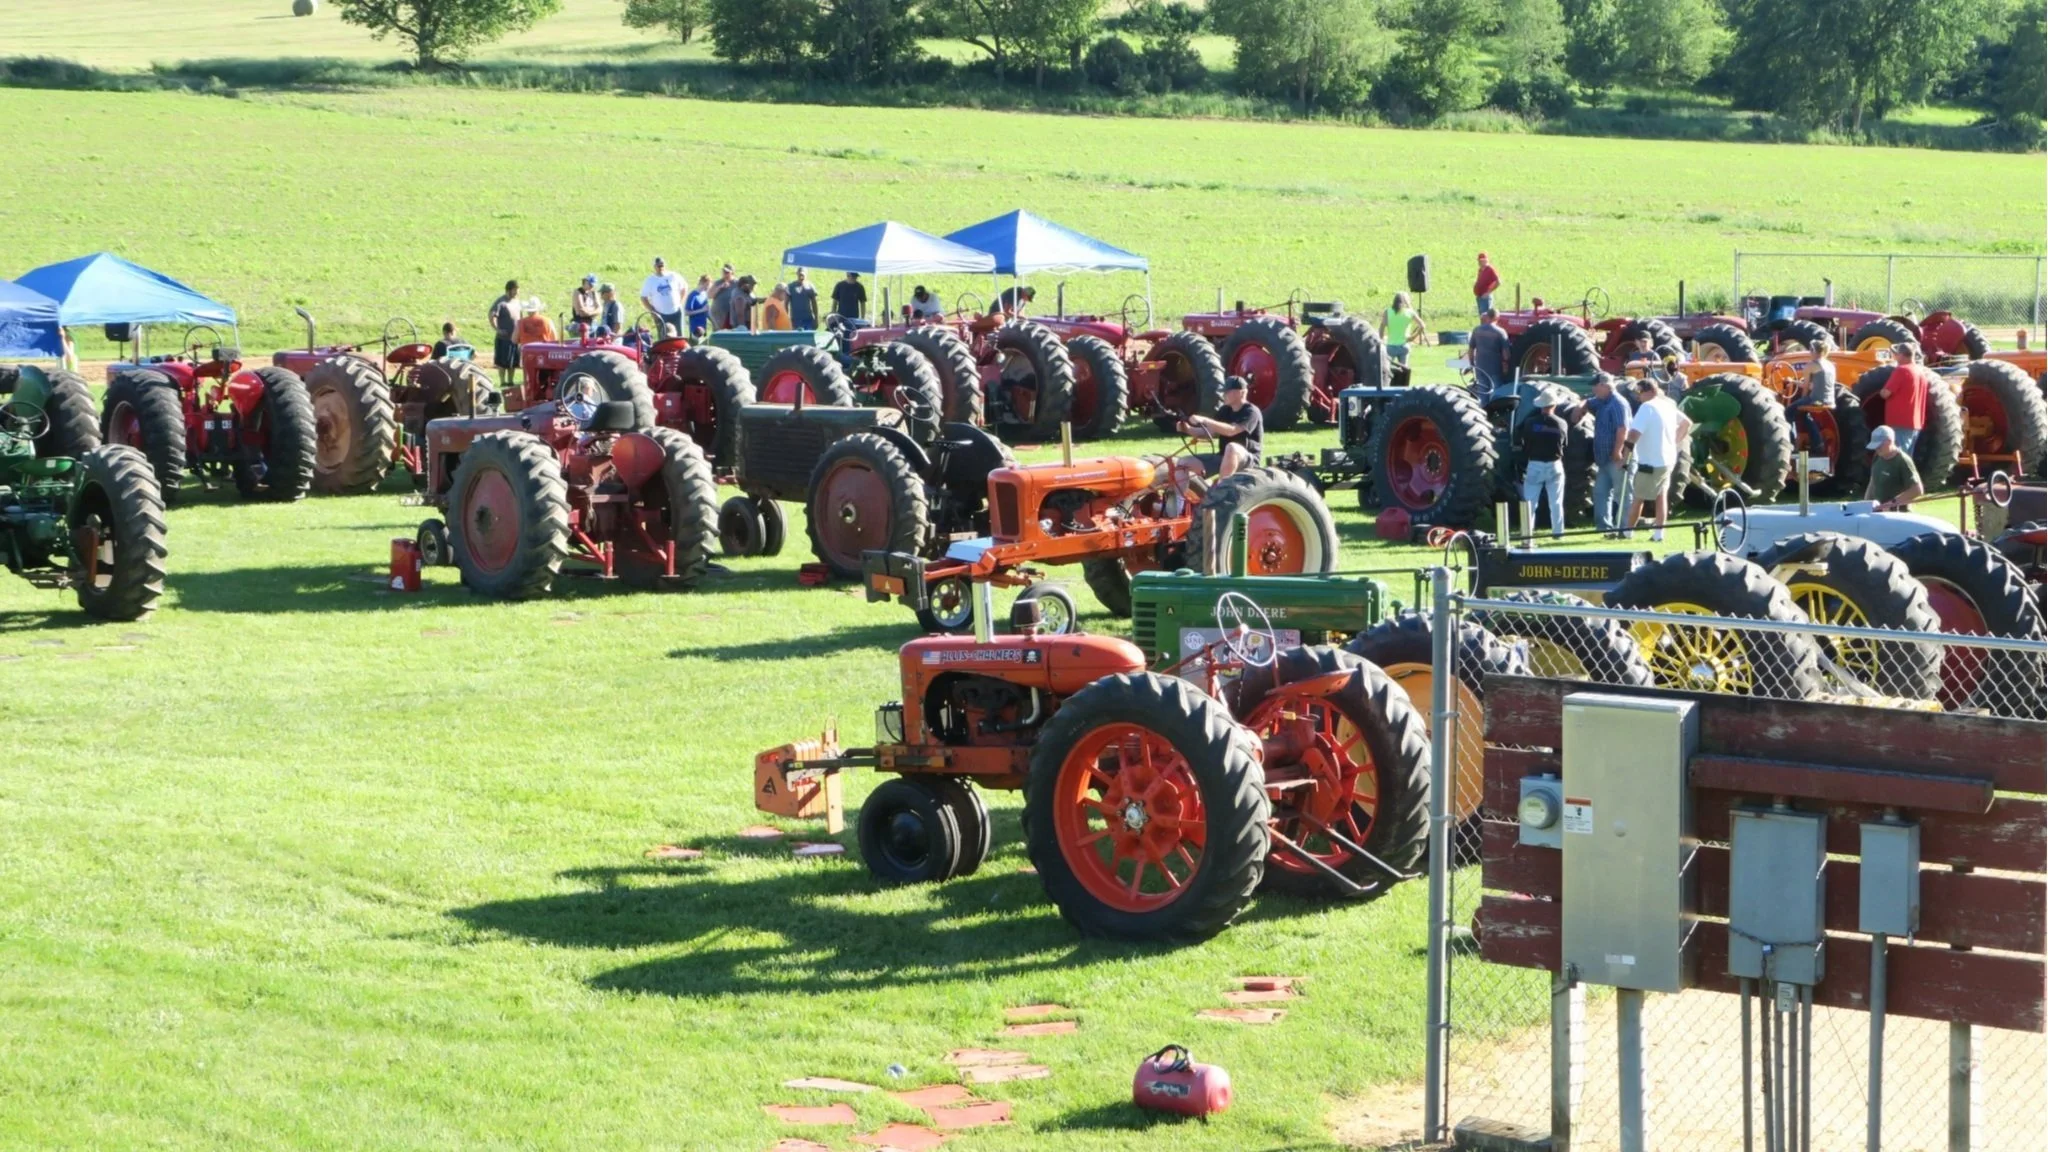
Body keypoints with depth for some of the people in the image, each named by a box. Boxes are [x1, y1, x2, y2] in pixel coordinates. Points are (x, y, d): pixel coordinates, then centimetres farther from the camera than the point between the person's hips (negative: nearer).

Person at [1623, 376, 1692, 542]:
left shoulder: (1647, 407, -18)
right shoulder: (1668, 405, 9)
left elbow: (1634, 434, -26)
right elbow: (1687, 423, 23)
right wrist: (1674, 441, 21)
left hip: (1650, 462, -8)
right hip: (1668, 459, 8)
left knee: (1638, 498, 4)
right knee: (1662, 495, 15)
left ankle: (1628, 530, 13)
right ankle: (1659, 532, 15)